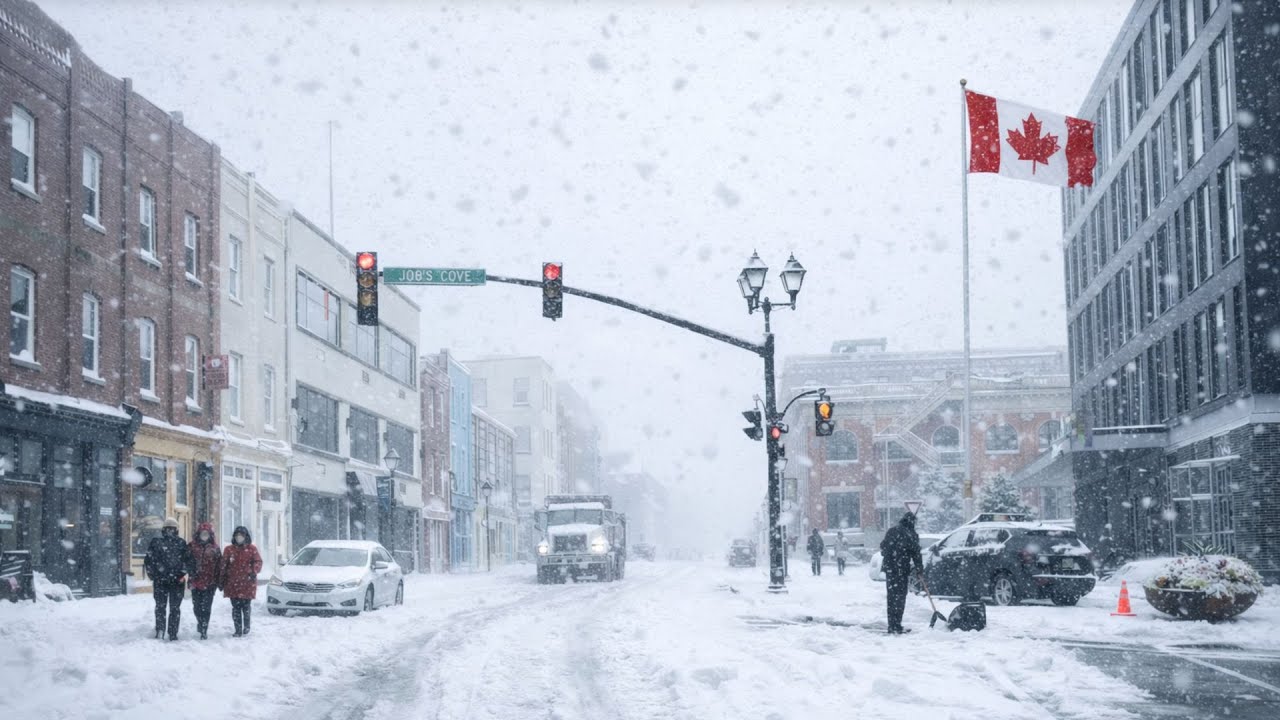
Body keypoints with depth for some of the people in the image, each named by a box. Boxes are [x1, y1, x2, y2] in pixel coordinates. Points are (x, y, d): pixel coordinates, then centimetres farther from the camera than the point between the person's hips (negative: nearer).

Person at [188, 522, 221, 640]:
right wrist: (191, 577, -3)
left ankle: (204, 631, -2)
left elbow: (219, 565, 6)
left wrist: (220, 581, 3)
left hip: (210, 582, -1)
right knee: (197, 606, 8)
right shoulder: (192, 546, 5)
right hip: (196, 582, 1)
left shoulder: (214, 548, 5)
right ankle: (200, 622, 35)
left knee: (206, 607, -6)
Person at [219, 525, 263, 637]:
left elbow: (258, 561, -1)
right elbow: (223, 566, 8)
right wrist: (221, 581, 5)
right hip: (233, 583, 1)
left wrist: (254, 571, -21)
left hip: (247, 582, -1)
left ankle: (246, 627, 22)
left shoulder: (252, 548, 5)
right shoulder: (229, 549, 8)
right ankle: (238, 630, 8)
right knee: (236, 607, 0)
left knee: (245, 606, 0)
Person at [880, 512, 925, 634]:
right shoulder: (911, 535, -8)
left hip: (889, 568, 6)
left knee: (891, 596, 12)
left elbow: (882, 547, 19)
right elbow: (916, 554, -6)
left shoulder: (891, 531, 11)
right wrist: (919, 568, 5)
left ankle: (892, 626, 16)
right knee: (899, 596, -3)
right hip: (901, 569, -6)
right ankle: (896, 627, -7)